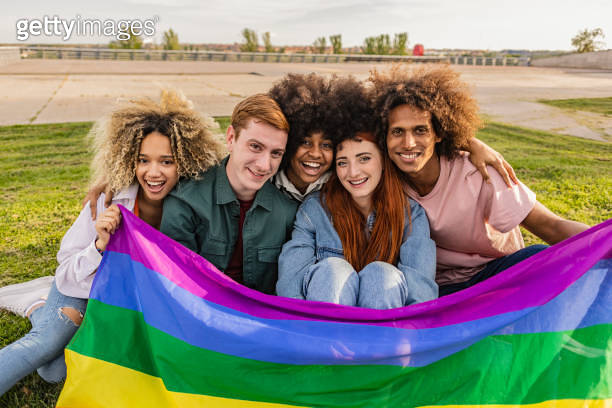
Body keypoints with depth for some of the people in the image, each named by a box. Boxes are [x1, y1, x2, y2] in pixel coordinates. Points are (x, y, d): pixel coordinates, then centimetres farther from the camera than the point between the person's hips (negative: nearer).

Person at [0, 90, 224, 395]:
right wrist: (100, 245, -36)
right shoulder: (107, 203, -24)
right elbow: (69, 276, -17)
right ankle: (37, 308, 5)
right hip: (83, 287, -1)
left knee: (56, 371, -9)